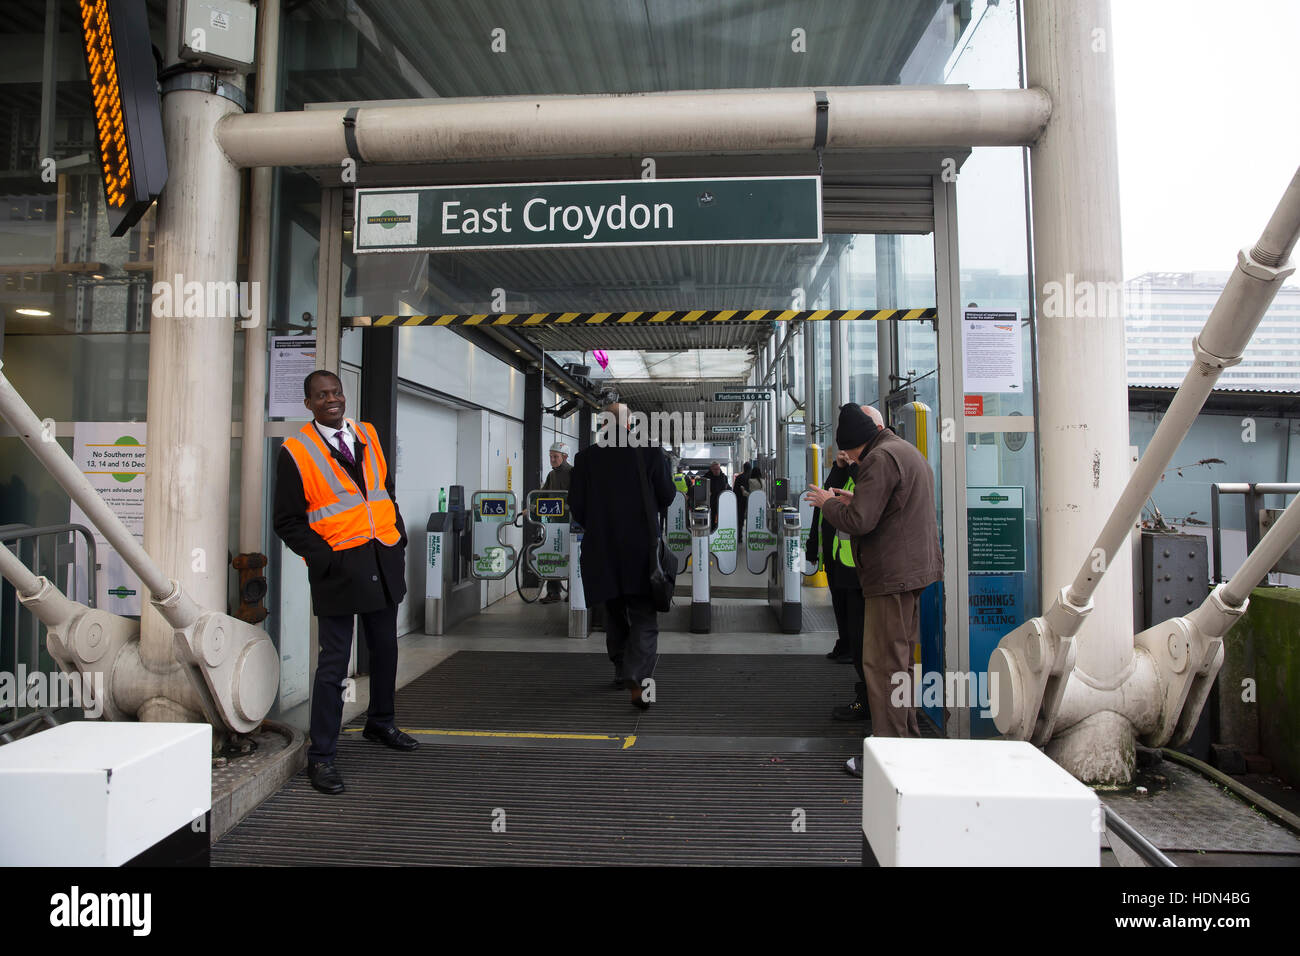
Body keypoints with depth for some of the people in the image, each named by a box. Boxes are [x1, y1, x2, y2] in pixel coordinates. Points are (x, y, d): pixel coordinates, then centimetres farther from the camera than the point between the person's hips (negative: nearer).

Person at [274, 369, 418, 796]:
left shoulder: (367, 434, 10)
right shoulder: (296, 451, -5)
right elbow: (288, 521, -5)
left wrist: (398, 536, 9)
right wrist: (324, 559, -14)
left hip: (384, 559, 6)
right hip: (340, 566, -5)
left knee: (385, 650, 18)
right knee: (334, 663, -1)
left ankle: (380, 723, 39)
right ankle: (321, 756, 12)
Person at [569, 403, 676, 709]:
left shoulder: (586, 457, -4)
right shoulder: (650, 452, -7)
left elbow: (576, 505, 0)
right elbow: (667, 496, -2)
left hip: (601, 549, 2)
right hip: (642, 547, -2)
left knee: (615, 615, 20)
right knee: (644, 618, 1)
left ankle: (622, 671, 32)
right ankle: (636, 679, -16)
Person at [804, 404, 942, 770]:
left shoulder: (880, 458, -15)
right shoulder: (909, 451, 19)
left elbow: (859, 521, -21)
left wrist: (827, 503, -4)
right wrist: (854, 499, 16)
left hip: (891, 575, -11)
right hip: (915, 568, 11)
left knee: (882, 665, -6)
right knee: (901, 661, 18)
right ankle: (908, 739, 28)